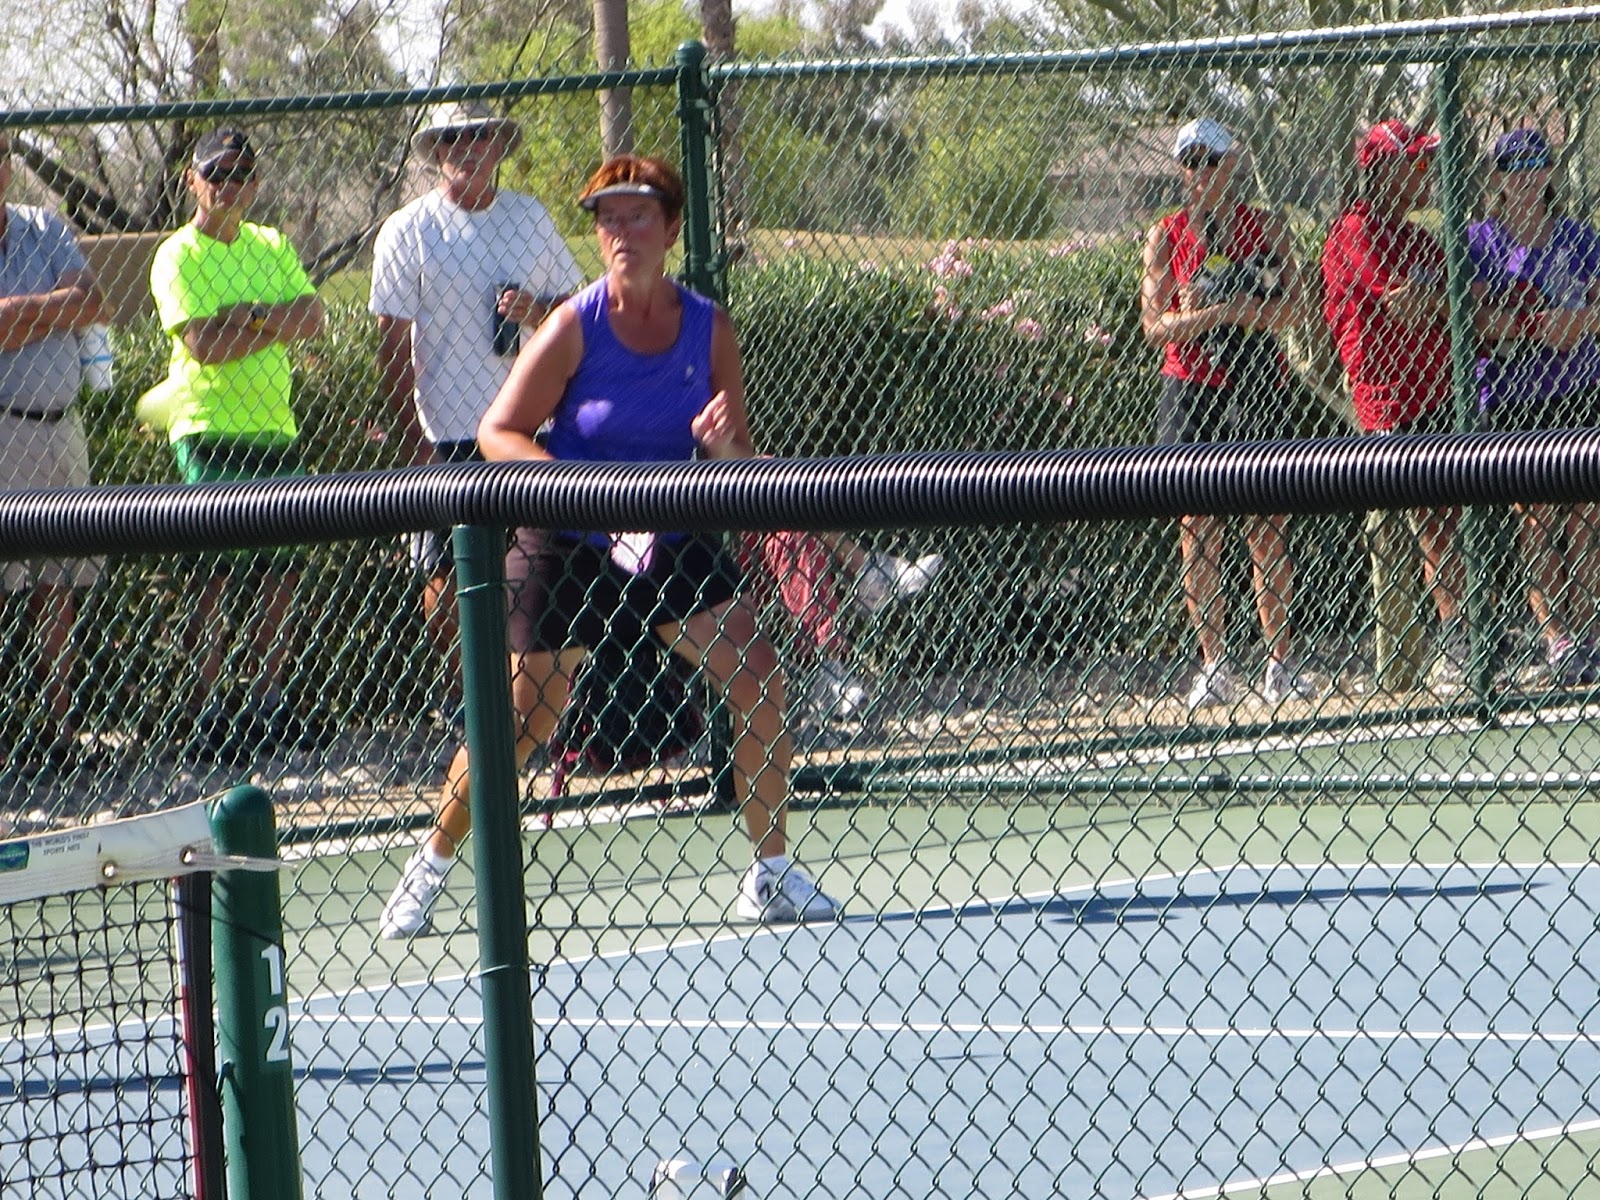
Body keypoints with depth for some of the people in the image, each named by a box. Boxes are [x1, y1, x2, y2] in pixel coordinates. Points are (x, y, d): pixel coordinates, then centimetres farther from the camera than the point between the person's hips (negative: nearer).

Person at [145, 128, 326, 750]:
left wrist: (244, 315, -14)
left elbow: (312, 317, 0)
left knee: (279, 577, 6)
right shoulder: (178, 256, -4)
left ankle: (268, 702, 13)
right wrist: (274, 324, -9)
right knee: (211, 577, -8)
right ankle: (210, 708, -5)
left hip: (274, 426, 6)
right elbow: (203, 345, -16)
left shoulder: (273, 247, 14)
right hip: (209, 433, -6)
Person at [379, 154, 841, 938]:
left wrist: (724, 447, -23)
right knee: (522, 719, -1)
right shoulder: (575, 328, -12)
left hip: (673, 544, 3)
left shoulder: (708, 330, -3)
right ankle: (430, 867, 19)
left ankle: (770, 874, 0)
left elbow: (738, 460, 1)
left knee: (759, 680, -12)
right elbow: (498, 432, -11)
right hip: (567, 549, -3)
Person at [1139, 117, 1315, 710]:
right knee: (1198, 528, -2)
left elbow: (1286, 307, -2)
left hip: (1257, 387, 0)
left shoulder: (1266, 227, 7)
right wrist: (1234, 309, -14)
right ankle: (1214, 665, 2)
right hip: (1190, 387, 0)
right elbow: (1155, 324, -2)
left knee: (1267, 527, -2)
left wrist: (1210, 306, -15)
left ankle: (1281, 662, 2)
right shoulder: (1165, 235, 6)